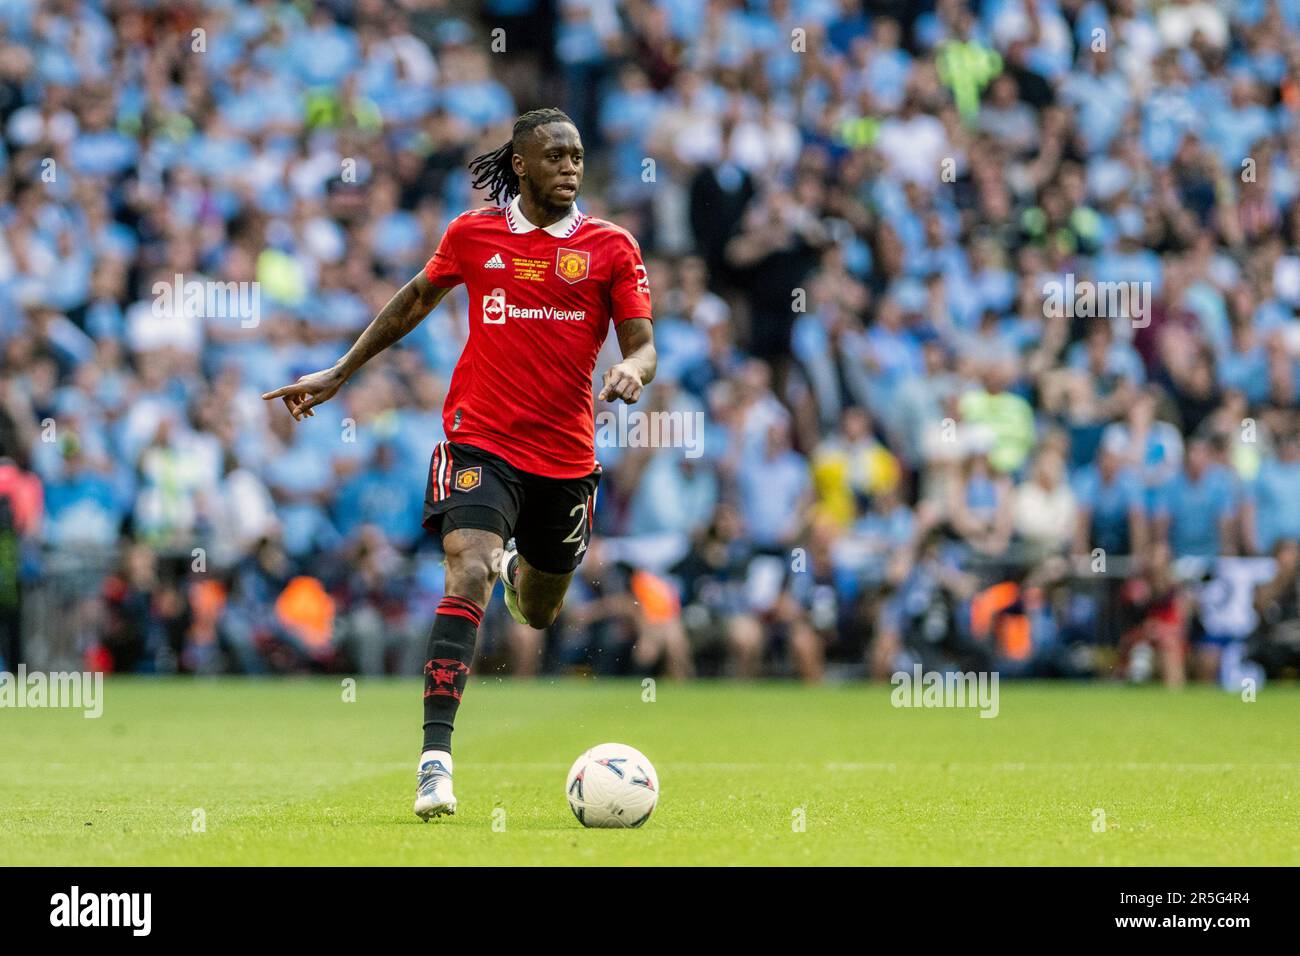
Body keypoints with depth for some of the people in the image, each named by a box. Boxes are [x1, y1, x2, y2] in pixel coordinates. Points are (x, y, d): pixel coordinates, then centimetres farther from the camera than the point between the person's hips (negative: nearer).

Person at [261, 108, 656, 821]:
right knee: (466, 578, -24)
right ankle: (435, 758, -29)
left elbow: (641, 342, -1)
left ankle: (517, 568, 58)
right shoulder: (473, 235, 2)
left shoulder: (610, 246, 1)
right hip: (481, 440, -2)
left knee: (538, 613, 18)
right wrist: (337, 374, 21)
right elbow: (416, 299, 18)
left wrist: (632, 370, -26)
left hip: (566, 454, 2)